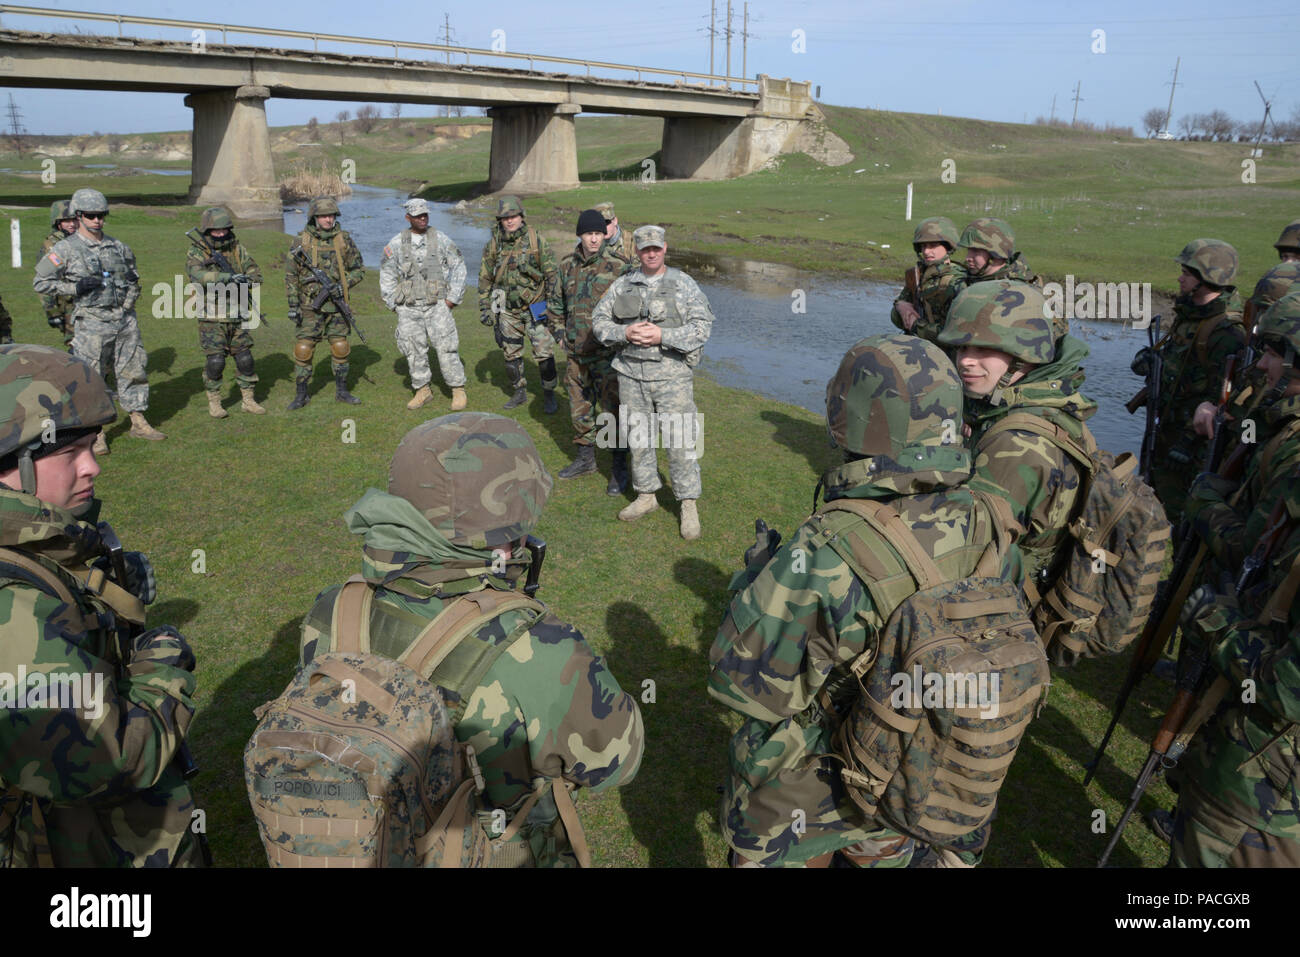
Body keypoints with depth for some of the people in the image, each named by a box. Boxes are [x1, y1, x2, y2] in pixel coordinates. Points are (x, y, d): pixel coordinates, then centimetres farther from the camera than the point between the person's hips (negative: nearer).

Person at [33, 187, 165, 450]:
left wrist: (130, 299, 3)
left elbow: (132, 279, 24)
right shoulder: (64, 249, -3)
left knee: (133, 371, 8)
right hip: (92, 323, -4)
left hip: (125, 320, 4)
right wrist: (75, 287, -12)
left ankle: (139, 423, 20)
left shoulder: (118, 247, 11)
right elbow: (40, 283, -1)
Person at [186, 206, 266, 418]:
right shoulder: (196, 253, -6)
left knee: (245, 358, 6)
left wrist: (245, 282, -20)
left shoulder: (237, 249, 6)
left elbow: (256, 273, 2)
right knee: (215, 361, -4)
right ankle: (214, 403, 10)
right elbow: (198, 275, -25)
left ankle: (247, 400, 19)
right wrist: (228, 277, -35)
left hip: (237, 316, 4)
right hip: (212, 319, -4)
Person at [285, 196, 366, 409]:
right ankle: (301, 394, 9)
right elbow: (290, 275, 0)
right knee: (304, 349, -2)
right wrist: (293, 305, -4)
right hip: (310, 305, -2)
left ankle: (342, 391, 20)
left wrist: (344, 285, -9)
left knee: (340, 349, 7)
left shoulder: (344, 239, 2)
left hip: (337, 304, 2)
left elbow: (359, 269, 9)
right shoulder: (301, 241, -3)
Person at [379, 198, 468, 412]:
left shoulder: (440, 239, 2)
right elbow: (386, 276, 11)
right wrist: (395, 305, 5)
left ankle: (458, 391, 3)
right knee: (414, 351, 5)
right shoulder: (395, 244, 4)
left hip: (437, 305, -2)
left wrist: (453, 298, -1)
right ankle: (423, 390, 19)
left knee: (446, 348, -6)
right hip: (408, 308, 2)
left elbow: (458, 267, 6)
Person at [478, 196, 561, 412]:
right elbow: (485, 278, 7)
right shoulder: (494, 244, -1)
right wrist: (484, 308, 4)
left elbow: (551, 273, -4)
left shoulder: (536, 241, -9)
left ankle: (549, 394, 11)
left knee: (544, 353, -6)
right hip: (507, 310, 3)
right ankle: (520, 392, 28)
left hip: (535, 308, -3)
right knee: (511, 354, 11)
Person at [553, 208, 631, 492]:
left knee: (613, 410, -4)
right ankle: (585, 458, 32)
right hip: (576, 351, 5)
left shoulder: (617, 266, -9)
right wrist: (561, 331, 14)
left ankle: (619, 469, 8)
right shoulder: (568, 265, 6)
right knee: (579, 407, 15)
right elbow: (558, 303, 20)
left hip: (607, 351, -5)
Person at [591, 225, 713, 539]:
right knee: (638, 438, 12)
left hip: (672, 374, -3)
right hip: (631, 373, 4)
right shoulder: (622, 285, 8)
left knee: (680, 440, -4)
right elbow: (599, 321, 9)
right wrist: (625, 333, -11)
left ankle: (689, 505, 8)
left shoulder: (684, 284, -1)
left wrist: (662, 336, -19)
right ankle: (646, 496, 28)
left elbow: (702, 327, -8)